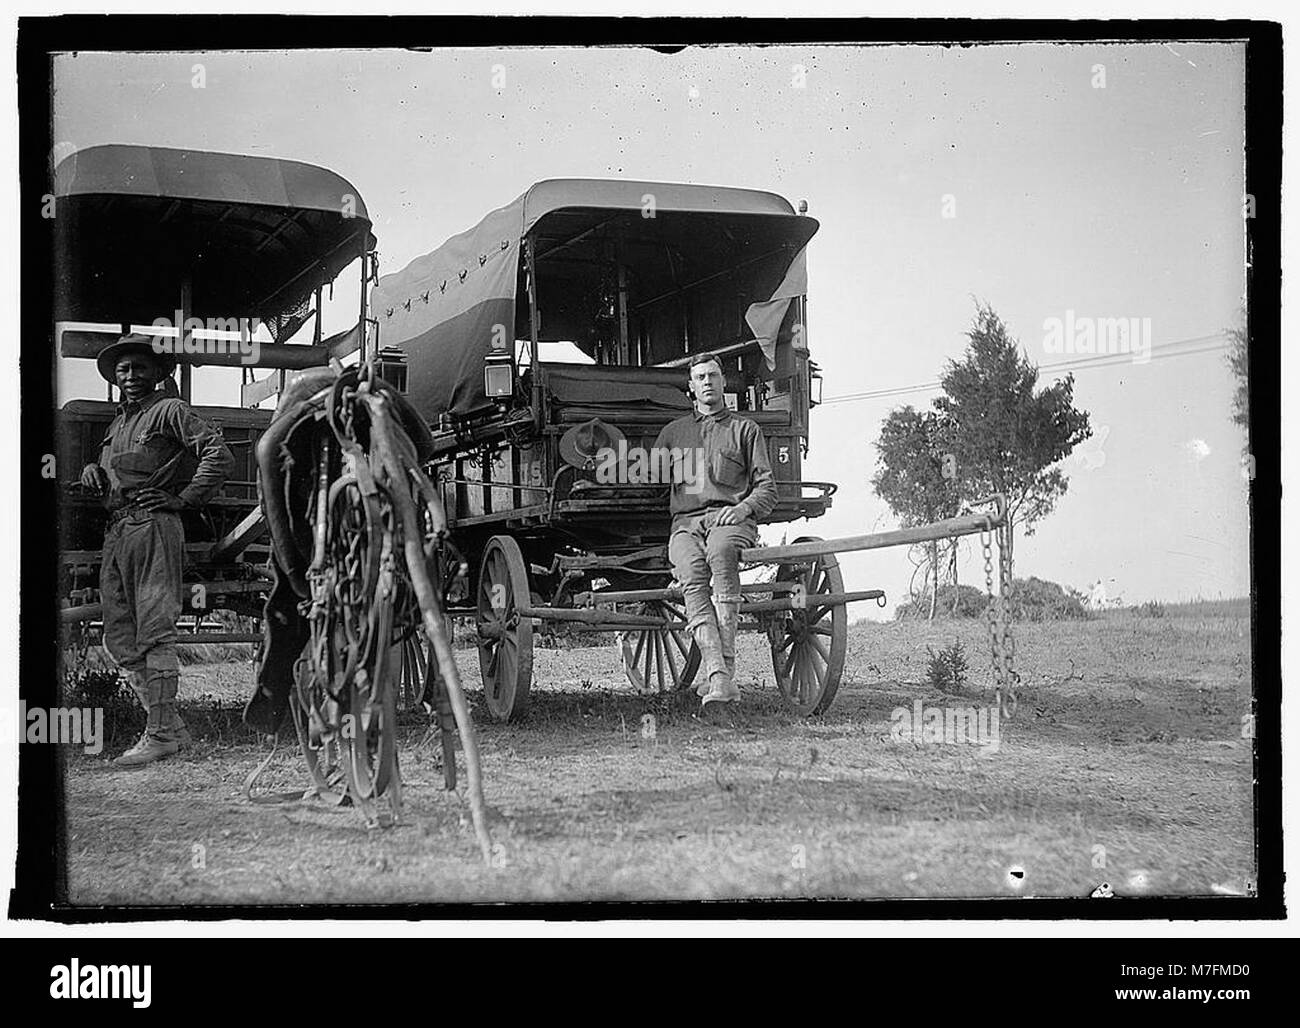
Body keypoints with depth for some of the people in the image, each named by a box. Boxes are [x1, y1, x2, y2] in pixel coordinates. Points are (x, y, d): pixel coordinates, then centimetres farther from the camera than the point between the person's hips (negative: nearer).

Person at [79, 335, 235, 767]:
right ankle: (171, 727, 13)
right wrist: (92, 470, 13)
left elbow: (220, 456, -10)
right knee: (118, 636, 7)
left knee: (154, 630, -10)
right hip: (115, 531, 9)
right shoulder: (119, 420, 23)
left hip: (152, 526, -9)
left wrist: (182, 499, -11)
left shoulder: (171, 411, -1)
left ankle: (161, 734, -7)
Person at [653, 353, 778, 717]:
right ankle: (718, 675, -44)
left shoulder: (745, 429, 21)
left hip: (732, 518, -2)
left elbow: (767, 489, 15)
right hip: (686, 522, 2)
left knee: (720, 553, -39)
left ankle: (725, 668, -45)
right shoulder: (673, 432, 28)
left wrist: (744, 506, -6)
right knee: (692, 576, -33)